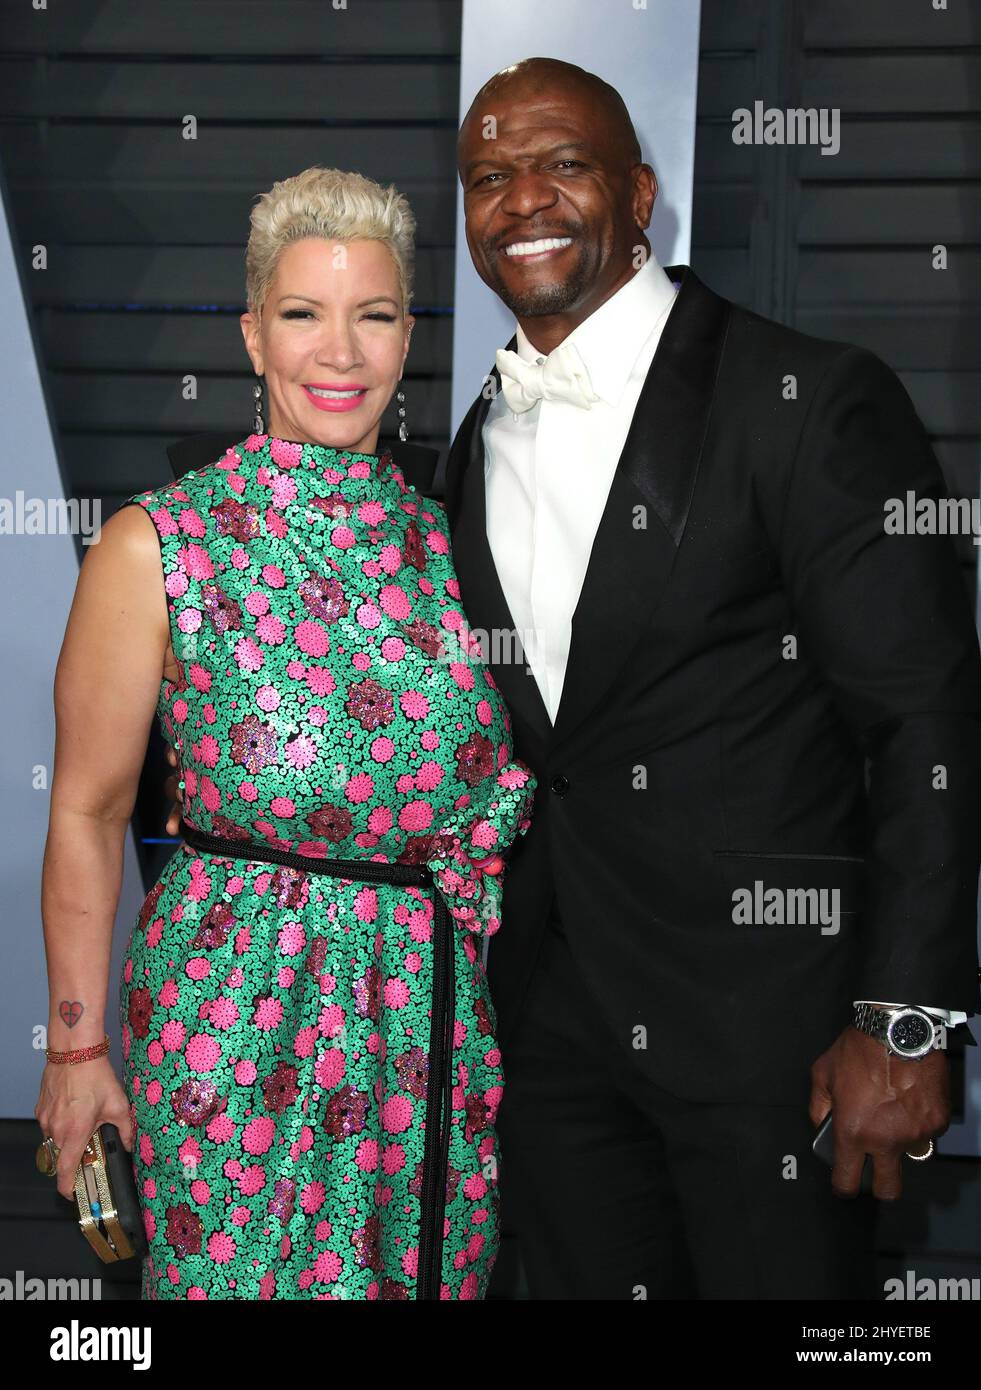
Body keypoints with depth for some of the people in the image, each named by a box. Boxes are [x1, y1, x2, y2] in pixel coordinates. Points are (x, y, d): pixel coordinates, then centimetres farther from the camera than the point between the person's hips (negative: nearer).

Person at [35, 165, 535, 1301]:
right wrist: (77, 1047, -2)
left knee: (428, 1272, 14)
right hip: (237, 1020, -4)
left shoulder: (439, 539, 5)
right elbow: (87, 813, -4)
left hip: (435, 1023, 4)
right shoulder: (156, 545, -9)